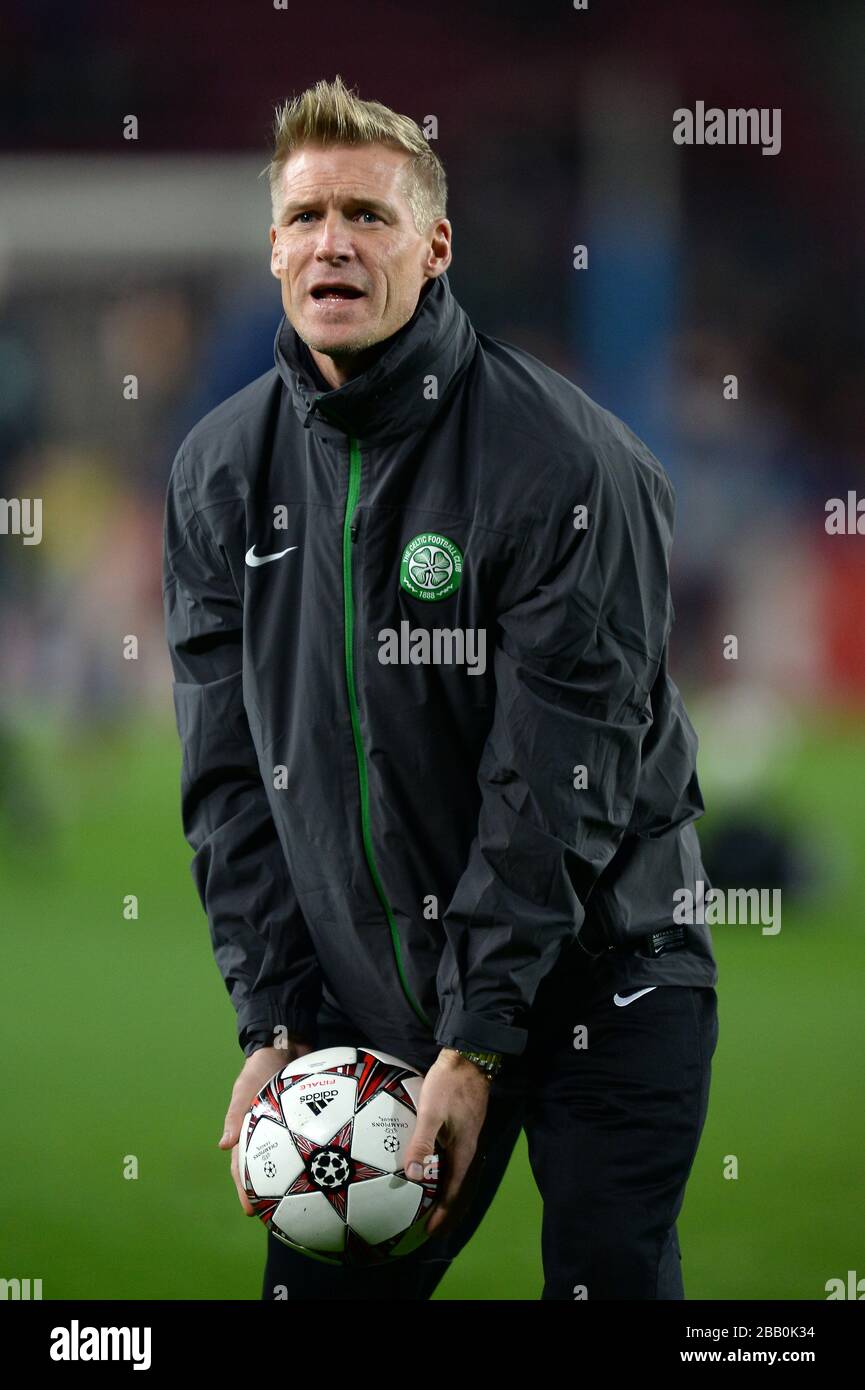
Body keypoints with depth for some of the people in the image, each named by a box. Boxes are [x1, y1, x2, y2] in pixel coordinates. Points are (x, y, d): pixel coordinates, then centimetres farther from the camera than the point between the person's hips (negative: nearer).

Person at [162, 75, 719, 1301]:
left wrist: (477, 1048, -20)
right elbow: (231, 772, 3)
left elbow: (555, 783, -18)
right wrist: (271, 1025, -4)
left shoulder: (571, 464, -15)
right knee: (318, 1284, 4)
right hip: (365, 992, 4)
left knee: (609, 1280, -5)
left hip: (596, 972, -4)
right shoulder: (222, 473, 1)